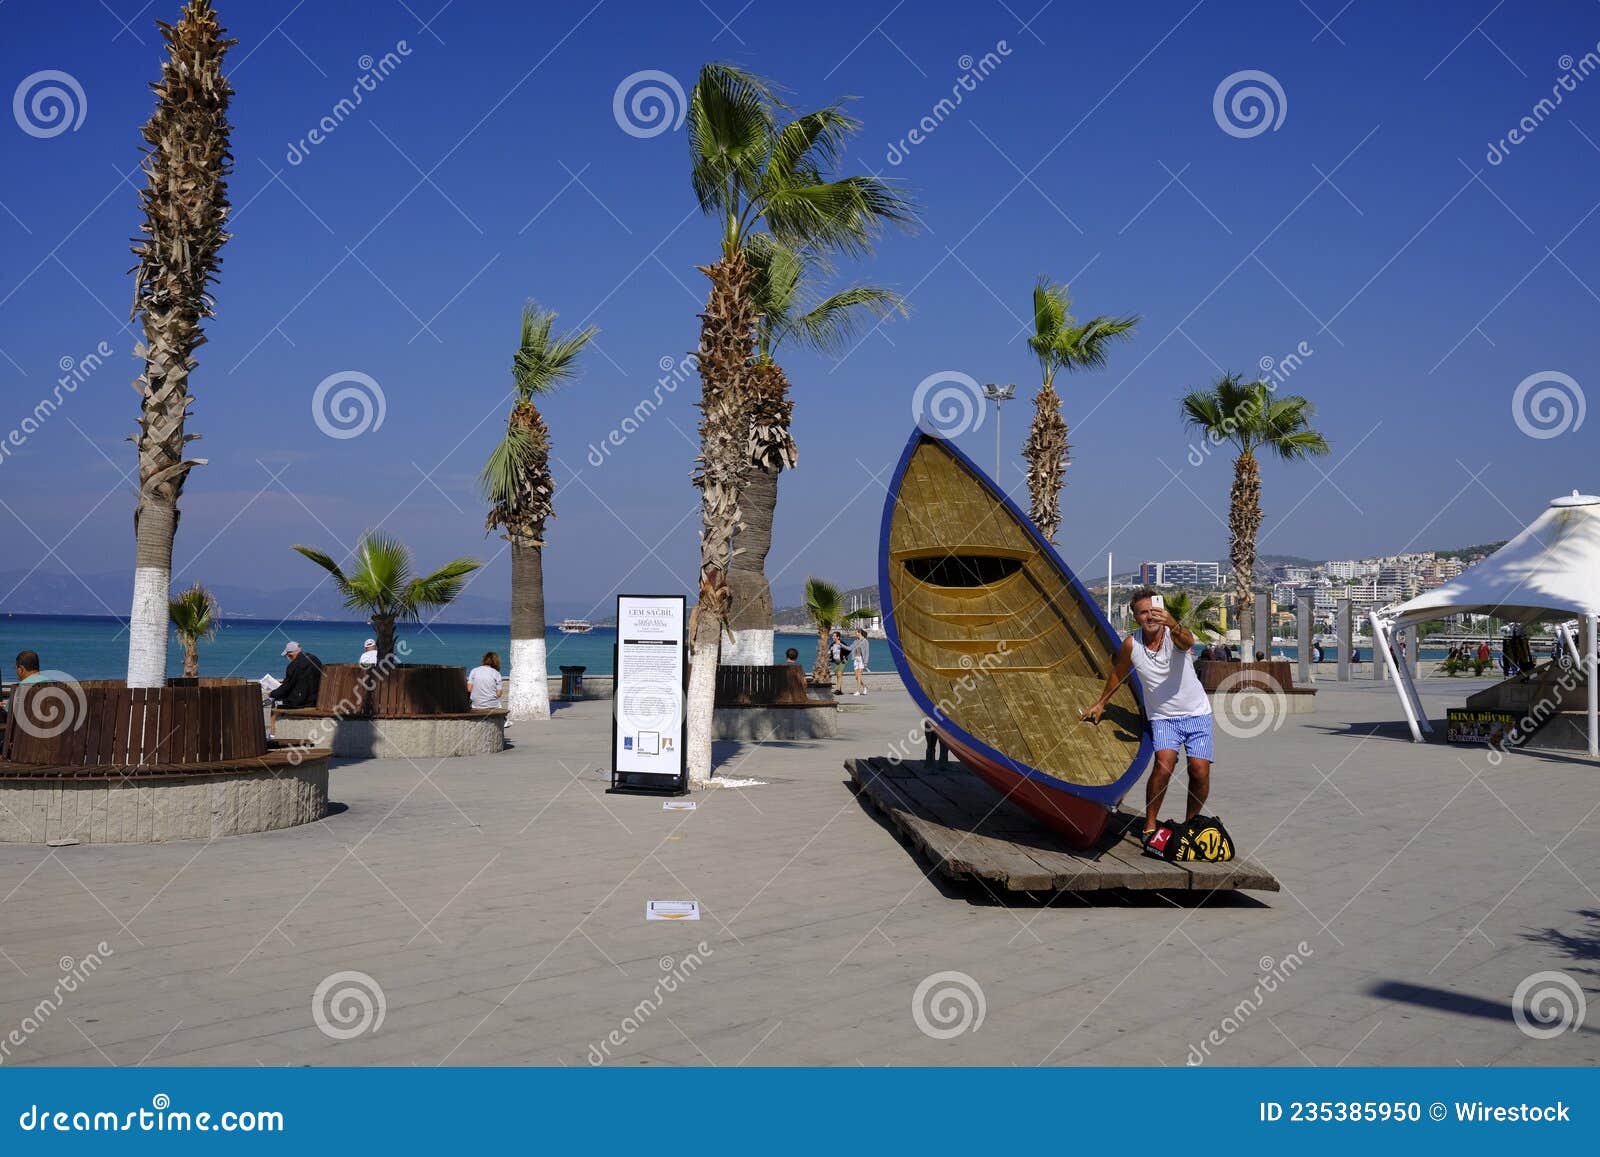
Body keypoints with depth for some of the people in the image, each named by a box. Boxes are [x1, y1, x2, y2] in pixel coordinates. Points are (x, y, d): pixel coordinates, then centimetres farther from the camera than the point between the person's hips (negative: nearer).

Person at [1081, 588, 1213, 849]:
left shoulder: (1176, 635, -17)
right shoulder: (1131, 644, -9)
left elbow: (1186, 641, -44)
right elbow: (1118, 674, 11)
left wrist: (1173, 624, -66)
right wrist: (1101, 703, 23)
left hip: (1196, 713, -1)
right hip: (1163, 717, 1)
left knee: (1200, 771, -10)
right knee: (1164, 764, -22)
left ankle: (1191, 823, 15)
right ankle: (1149, 825, -9)